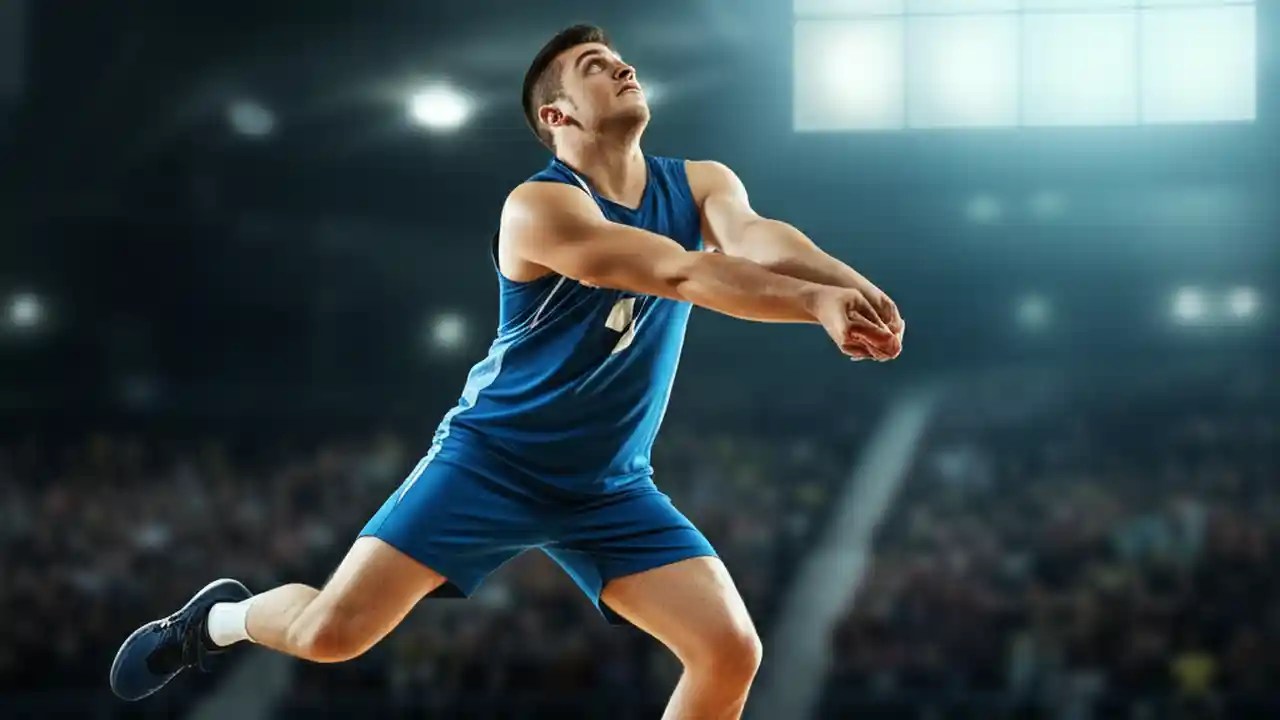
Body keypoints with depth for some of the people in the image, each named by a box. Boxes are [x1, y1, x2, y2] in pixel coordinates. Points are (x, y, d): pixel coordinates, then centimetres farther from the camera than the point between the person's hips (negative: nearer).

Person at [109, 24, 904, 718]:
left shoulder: (701, 186, -3)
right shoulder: (540, 208, -20)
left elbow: (757, 240, -26)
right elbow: (680, 273, -34)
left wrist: (850, 286, -48)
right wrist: (817, 300, -43)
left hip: (611, 488, 5)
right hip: (491, 461, -5)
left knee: (732, 651, -11)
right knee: (330, 632, -11)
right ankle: (220, 619, 25)